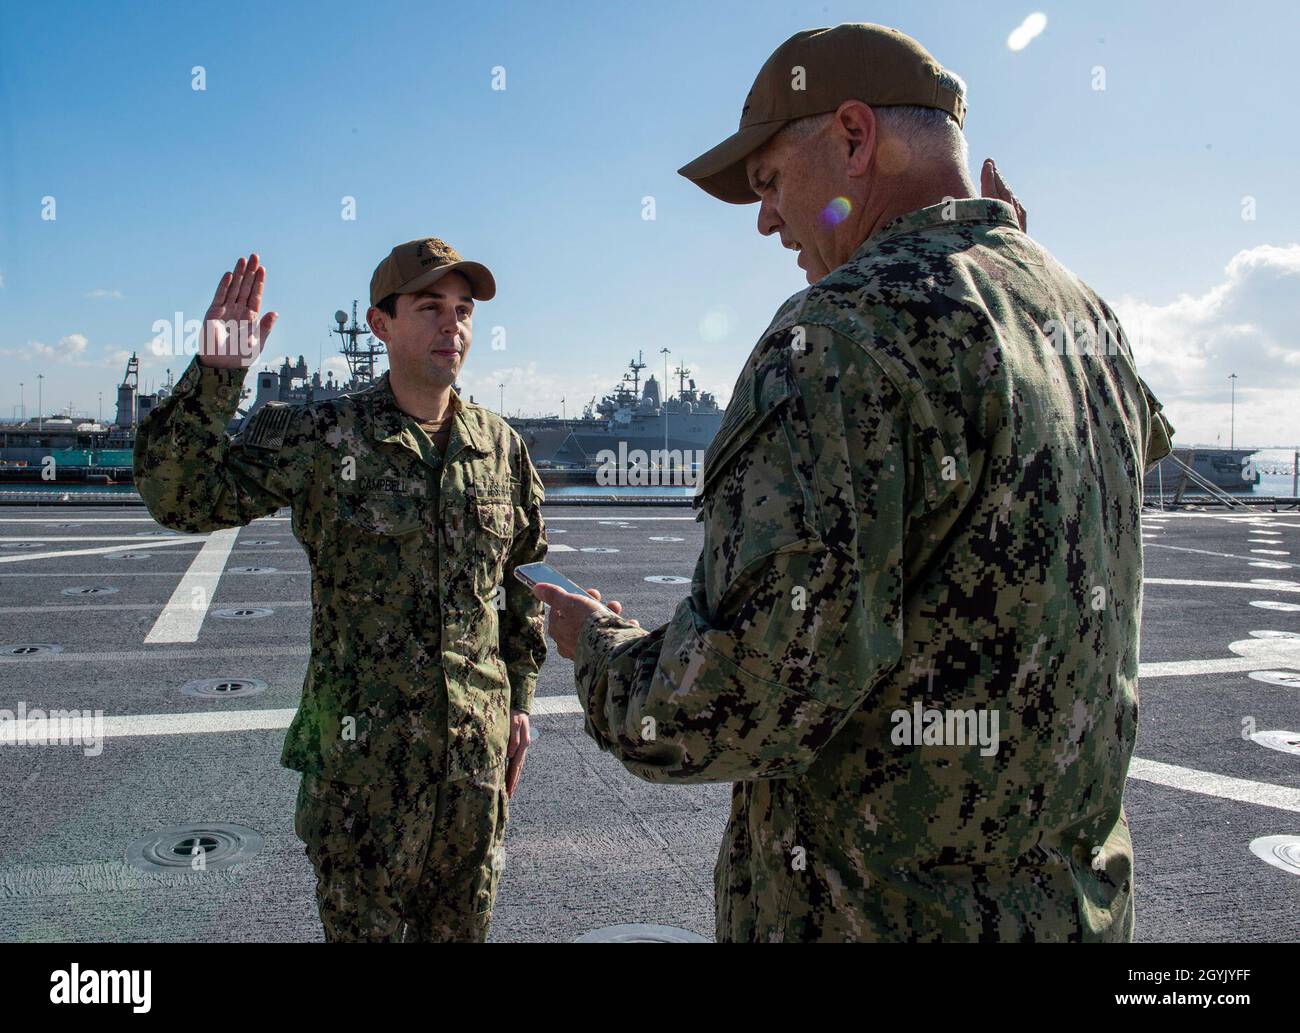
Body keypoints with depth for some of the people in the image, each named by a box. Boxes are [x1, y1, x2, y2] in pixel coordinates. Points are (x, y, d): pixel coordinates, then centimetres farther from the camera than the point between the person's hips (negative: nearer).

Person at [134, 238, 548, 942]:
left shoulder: (498, 444, 3)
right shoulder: (320, 437, -8)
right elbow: (183, 499, -14)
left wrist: (520, 699, 12)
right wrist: (214, 377, -27)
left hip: (476, 747, 4)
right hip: (362, 747, -3)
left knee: (463, 923, 20)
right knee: (364, 921, 13)